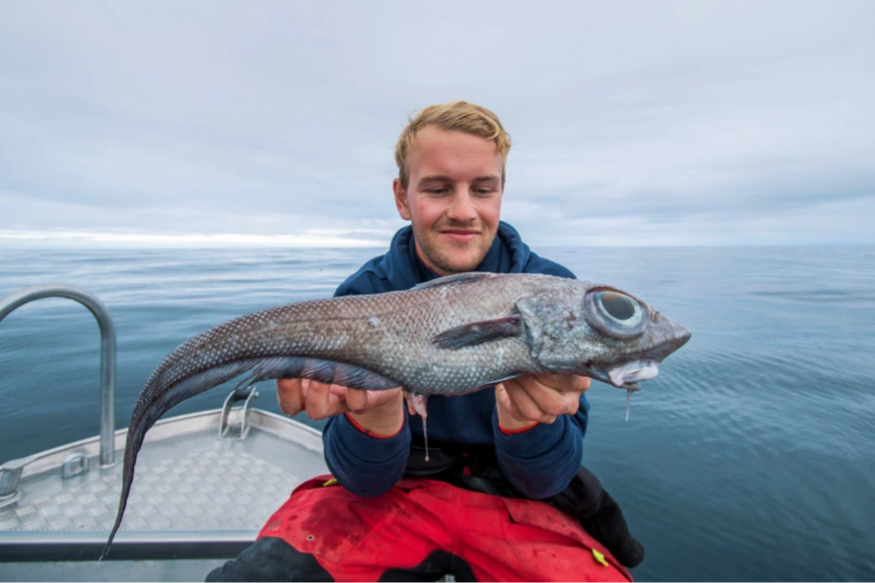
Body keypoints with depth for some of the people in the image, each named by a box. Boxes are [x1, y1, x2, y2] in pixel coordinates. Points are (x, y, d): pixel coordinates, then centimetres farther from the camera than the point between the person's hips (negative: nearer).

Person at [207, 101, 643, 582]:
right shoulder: (363, 297, -10)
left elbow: (543, 481, -13)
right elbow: (364, 480, -12)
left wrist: (525, 416, -36)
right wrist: (375, 412, -34)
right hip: (393, 490, 1)